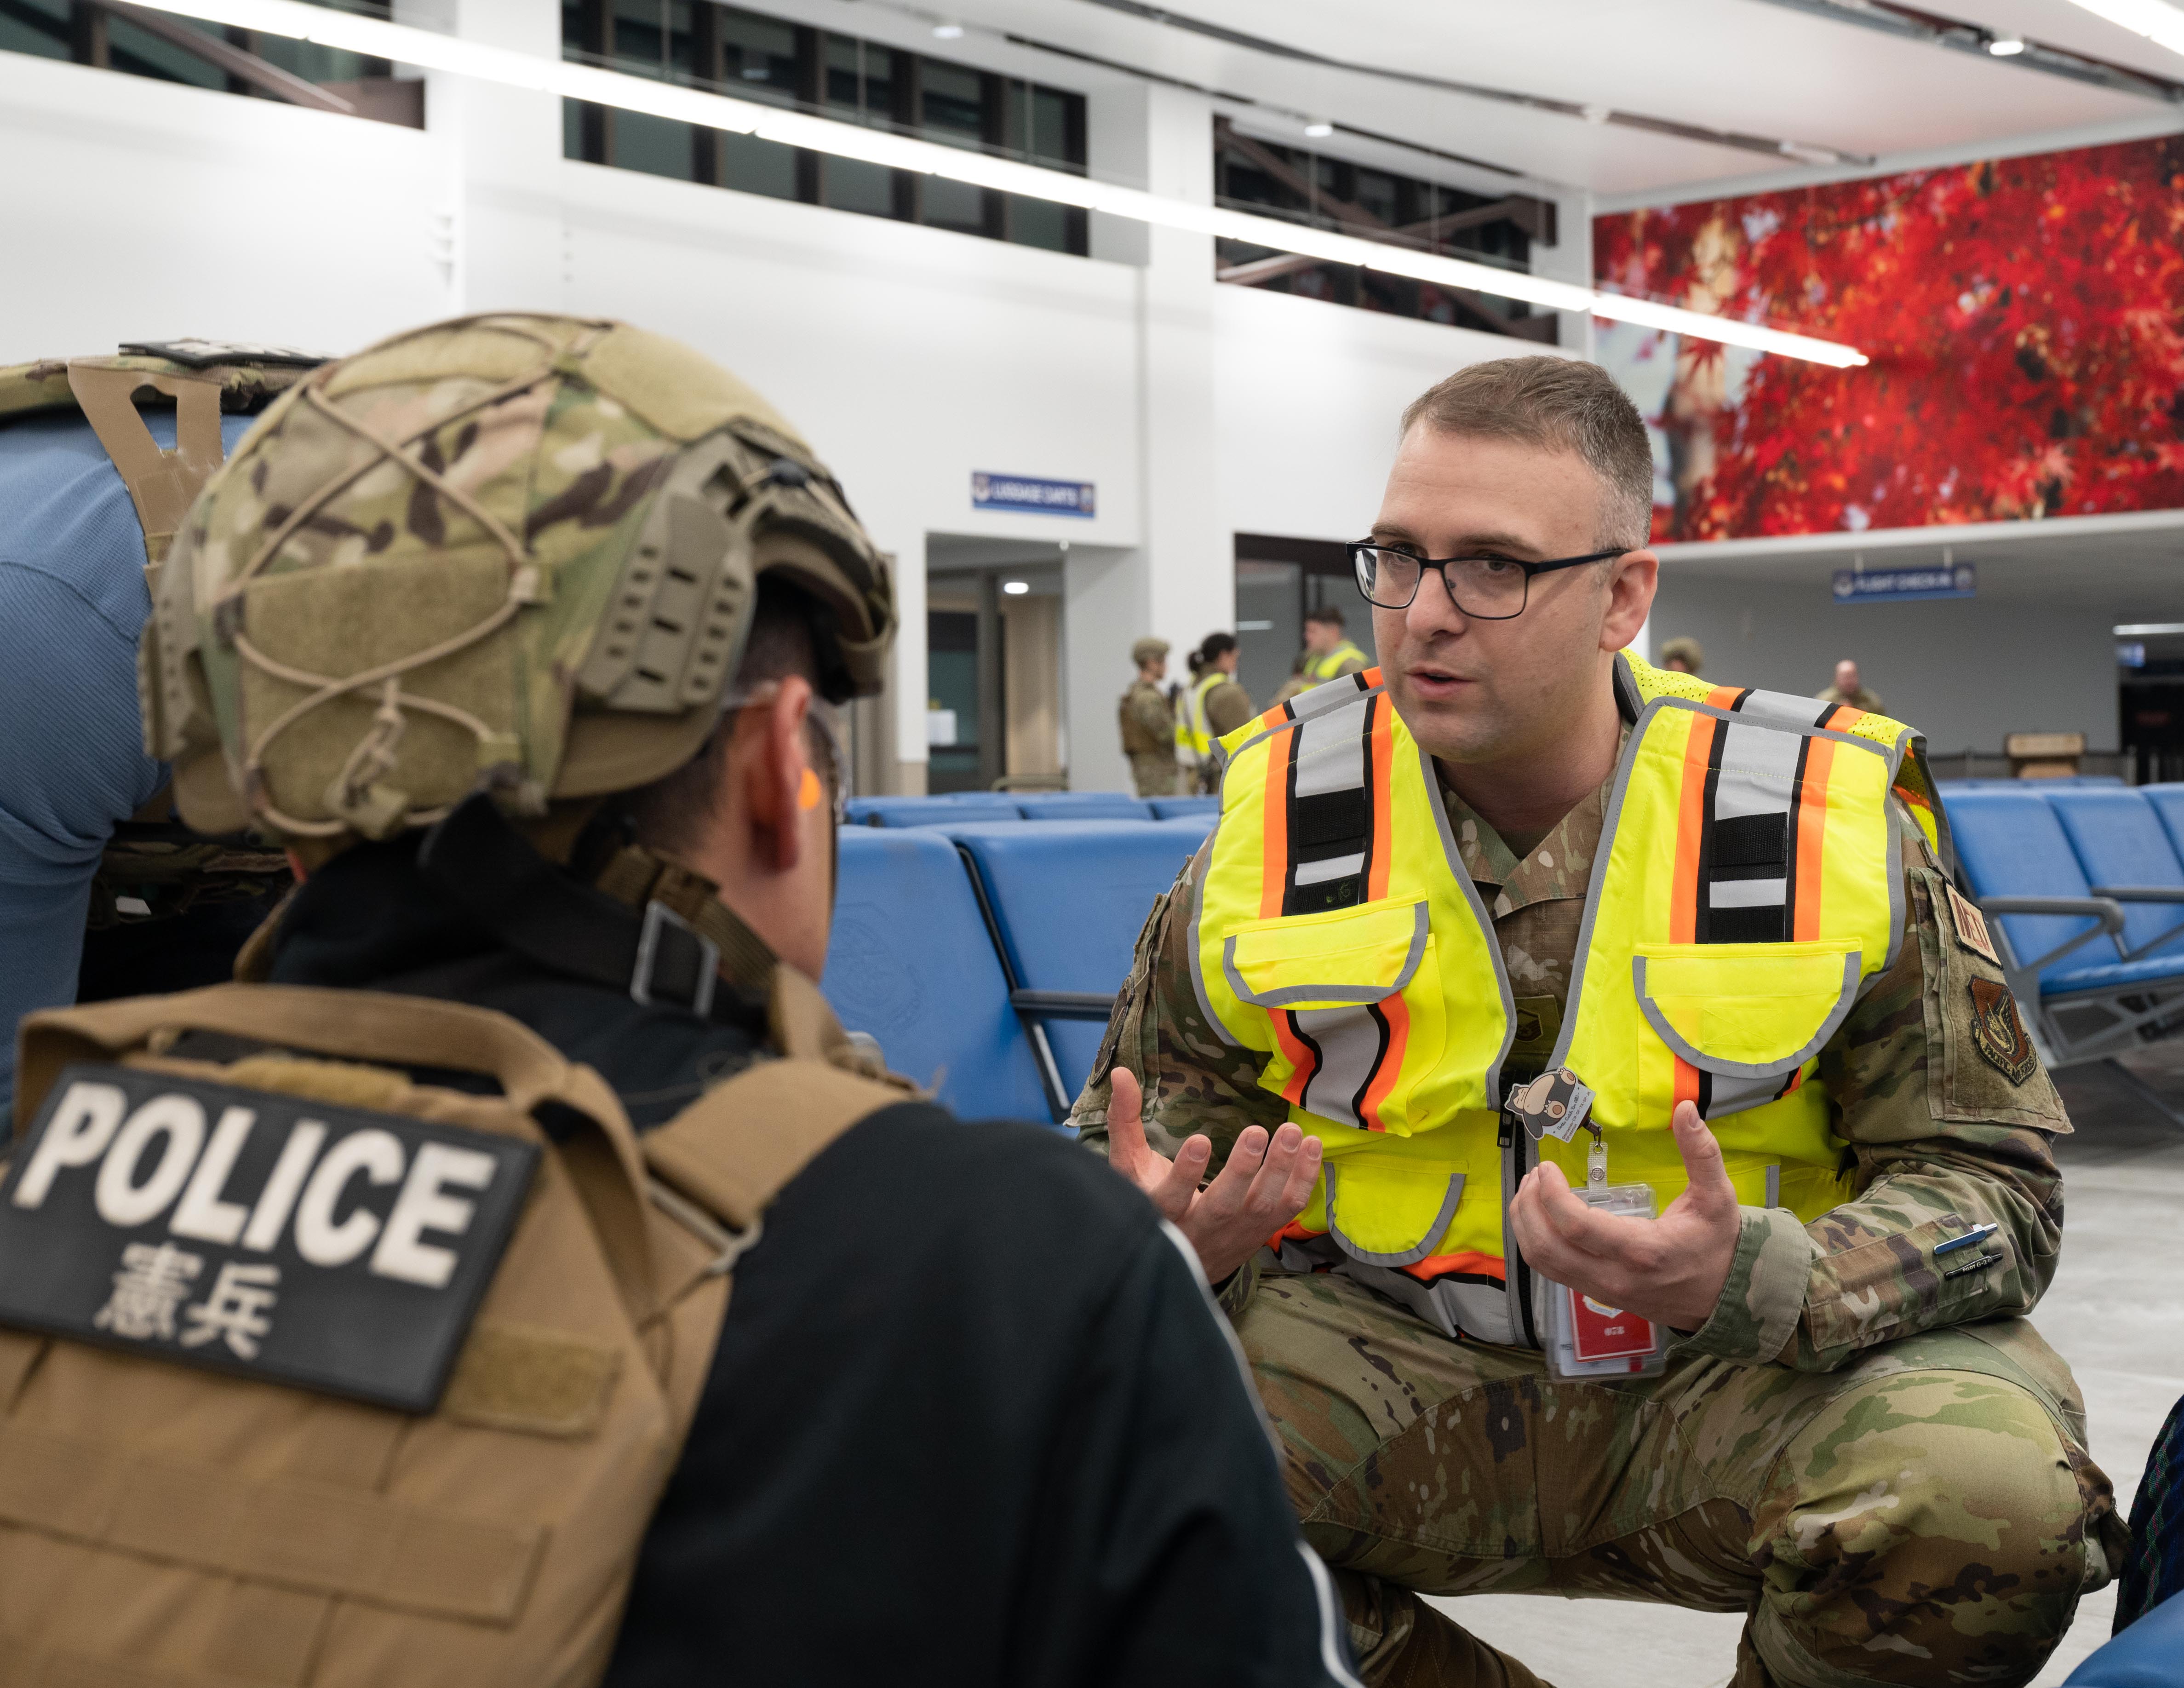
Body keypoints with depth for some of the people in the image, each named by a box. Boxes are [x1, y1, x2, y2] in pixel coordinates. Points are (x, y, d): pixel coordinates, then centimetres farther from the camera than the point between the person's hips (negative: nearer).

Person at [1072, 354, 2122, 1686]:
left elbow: (1987, 1180, -6)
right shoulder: (1278, 827, -3)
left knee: (1995, 1489, -32)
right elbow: (1144, 1123, 5)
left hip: (1742, 1376, -1)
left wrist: (1753, 1278, -27)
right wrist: (1163, 1236, -21)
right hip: (1393, 1366, 2)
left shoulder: (1826, 825, -8)